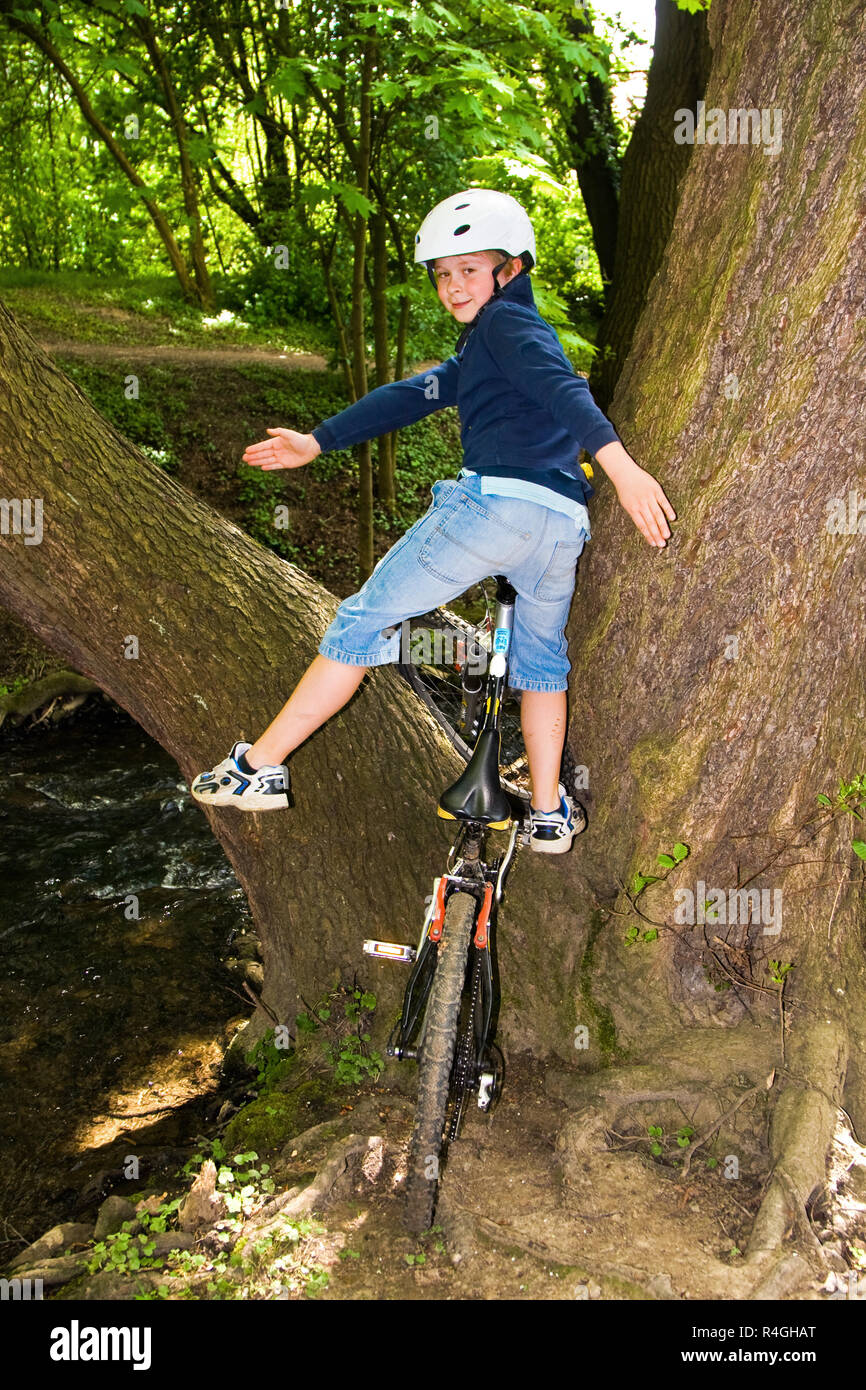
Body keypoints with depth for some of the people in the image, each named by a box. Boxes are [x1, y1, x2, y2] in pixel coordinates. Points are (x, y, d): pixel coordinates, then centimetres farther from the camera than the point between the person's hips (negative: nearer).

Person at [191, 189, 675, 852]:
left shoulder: (506, 321, 6)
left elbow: (563, 388, -11)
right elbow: (408, 397, 32)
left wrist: (622, 465, -27)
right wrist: (316, 443, 31)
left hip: (494, 501, -8)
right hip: (565, 524, 9)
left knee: (362, 623, 3)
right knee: (541, 656, 28)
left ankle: (258, 767, 8)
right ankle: (551, 815, 28)